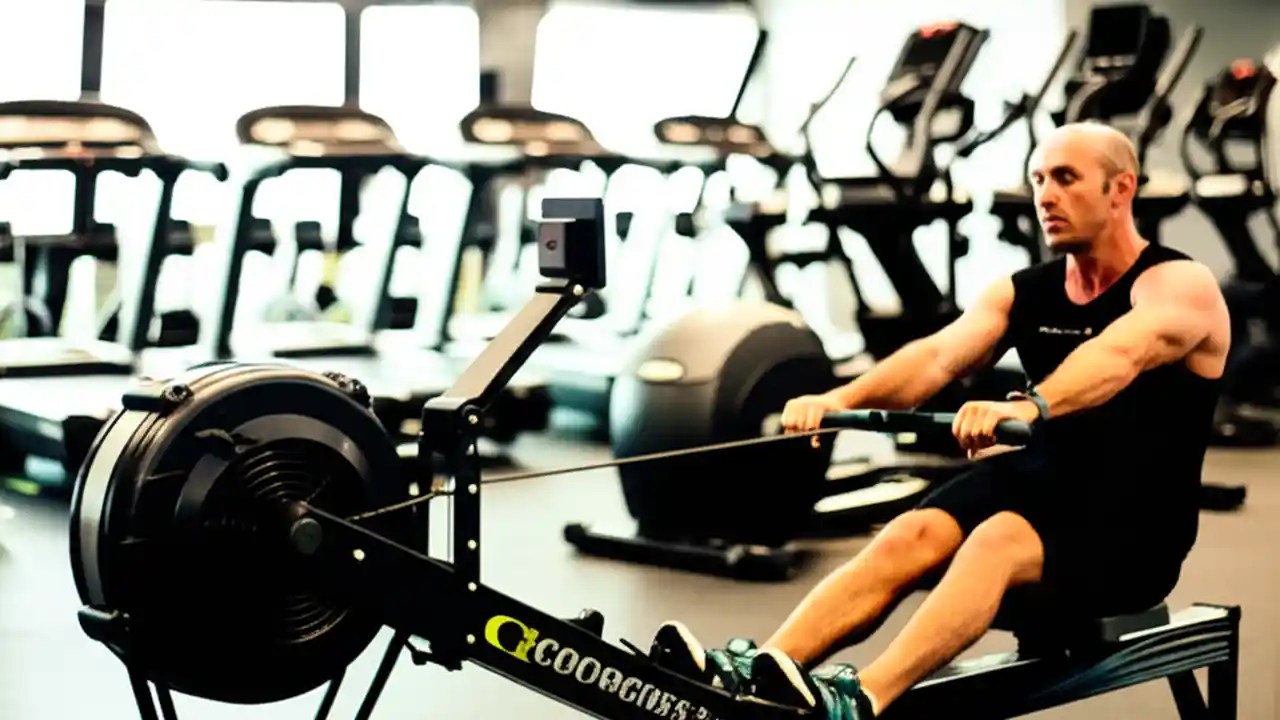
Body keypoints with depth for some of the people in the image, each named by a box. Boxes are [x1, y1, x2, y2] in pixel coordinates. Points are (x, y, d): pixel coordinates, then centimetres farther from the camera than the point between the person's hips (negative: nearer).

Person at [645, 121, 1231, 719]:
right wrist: (841, 397, -30)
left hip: (1133, 530, -5)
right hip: (1040, 482, 6)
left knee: (998, 539, -35)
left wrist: (1025, 405, -54)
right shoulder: (1024, 293, 8)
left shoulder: (1180, 287, -10)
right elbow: (940, 355, -10)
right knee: (911, 535, -23)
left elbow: (1119, 355, -33)